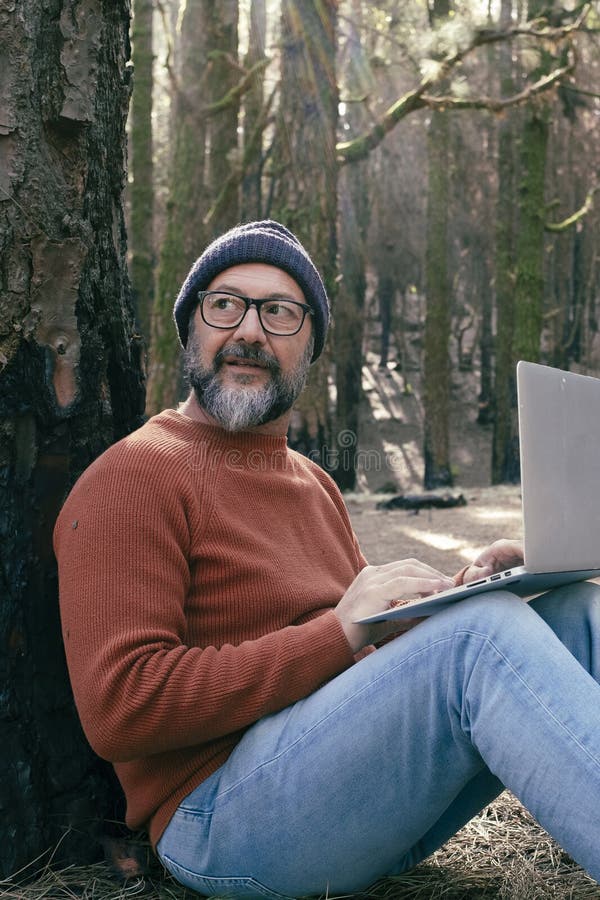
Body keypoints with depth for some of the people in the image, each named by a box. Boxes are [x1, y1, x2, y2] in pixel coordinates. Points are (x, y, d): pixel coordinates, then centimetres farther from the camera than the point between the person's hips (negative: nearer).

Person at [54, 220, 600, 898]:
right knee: (484, 631, -29)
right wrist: (341, 632, -19)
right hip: (225, 817, -8)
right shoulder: (133, 480, -5)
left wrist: (460, 588, 0)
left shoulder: (315, 485, 22)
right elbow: (119, 708, -16)